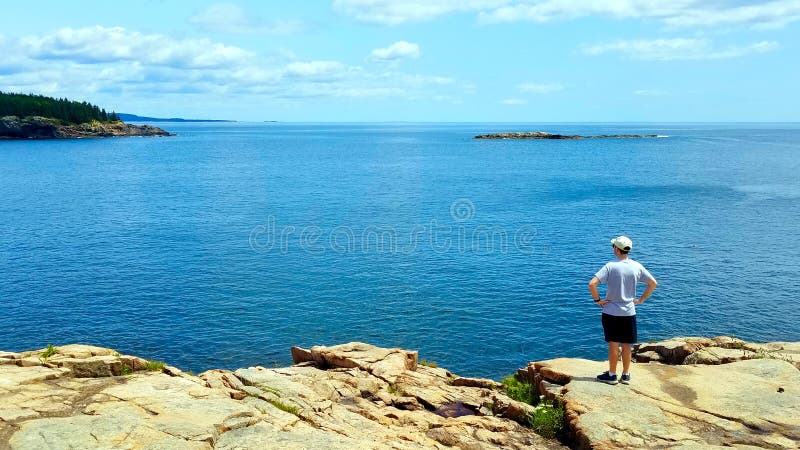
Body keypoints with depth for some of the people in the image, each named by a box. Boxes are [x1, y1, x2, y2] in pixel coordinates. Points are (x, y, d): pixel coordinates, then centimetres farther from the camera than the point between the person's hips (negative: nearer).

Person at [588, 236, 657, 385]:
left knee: (614, 344, 6)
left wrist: (597, 300, -9)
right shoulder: (637, 266, -2)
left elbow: (592, 284, -23)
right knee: (626, 345, 13)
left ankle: (612, 375, 16)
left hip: (611, 312, -3)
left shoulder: (610, 266, -15)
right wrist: (641, 299, 11)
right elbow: (653, 283, 7)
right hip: (629, 312, 4)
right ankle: (626, 375, 23)